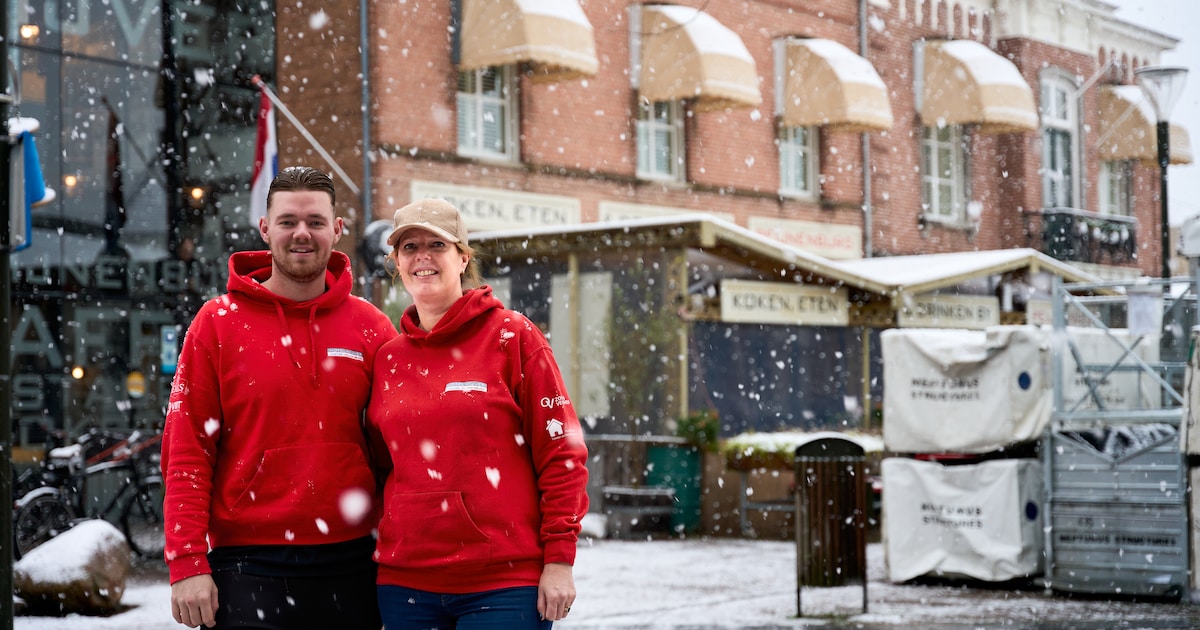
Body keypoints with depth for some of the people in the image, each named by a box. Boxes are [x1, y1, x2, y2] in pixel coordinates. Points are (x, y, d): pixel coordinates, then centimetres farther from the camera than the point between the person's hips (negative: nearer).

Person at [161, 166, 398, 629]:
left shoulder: (371, 329, 6)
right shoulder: (218, 322, 1)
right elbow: (186, 454, -1)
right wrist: (187, 564, -9)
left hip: (351, 568, 2)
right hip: (248, 570, -2)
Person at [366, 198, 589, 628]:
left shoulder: (512, 337, -1)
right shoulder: (388, 358, 10)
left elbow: (561, 452, -4)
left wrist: (559, 560, -8)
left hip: (504, 583, -4)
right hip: (405, 581, 4)